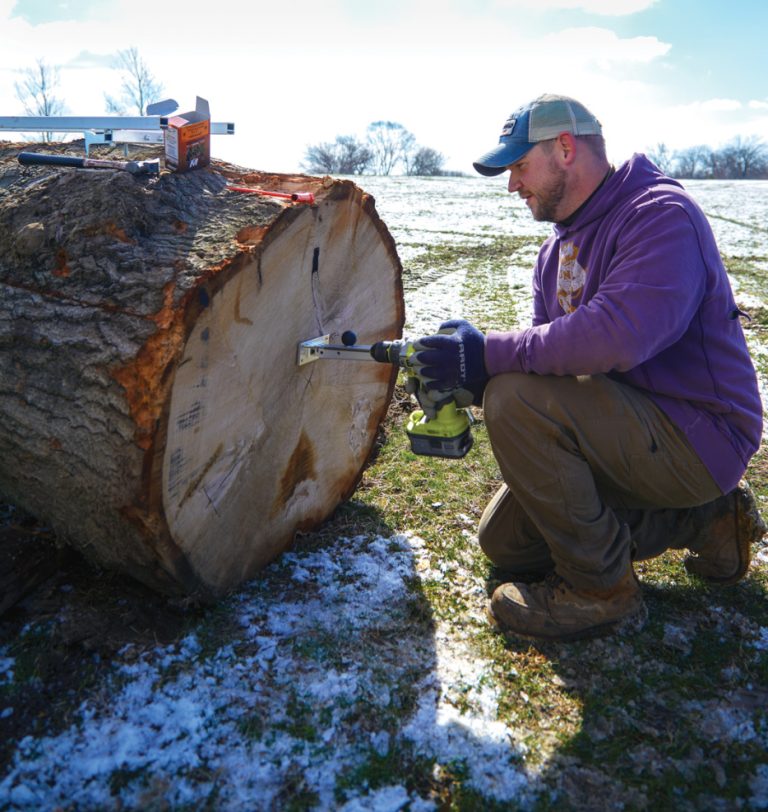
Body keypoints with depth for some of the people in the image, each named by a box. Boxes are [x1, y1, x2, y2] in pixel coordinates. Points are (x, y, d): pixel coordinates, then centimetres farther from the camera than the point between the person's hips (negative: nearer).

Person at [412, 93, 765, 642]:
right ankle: (699, 520, 16)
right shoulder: (560, 249, 12)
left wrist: (489, 354, -28)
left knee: (515, 399, -29)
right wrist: (469, 366, -11)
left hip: (699, 439, -10)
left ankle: (600, 587, -10)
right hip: (627, 424, 10)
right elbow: (553, 349, 8)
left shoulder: (661, 214, -18)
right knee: (505, 542, 11)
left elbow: (616, 336, -35)